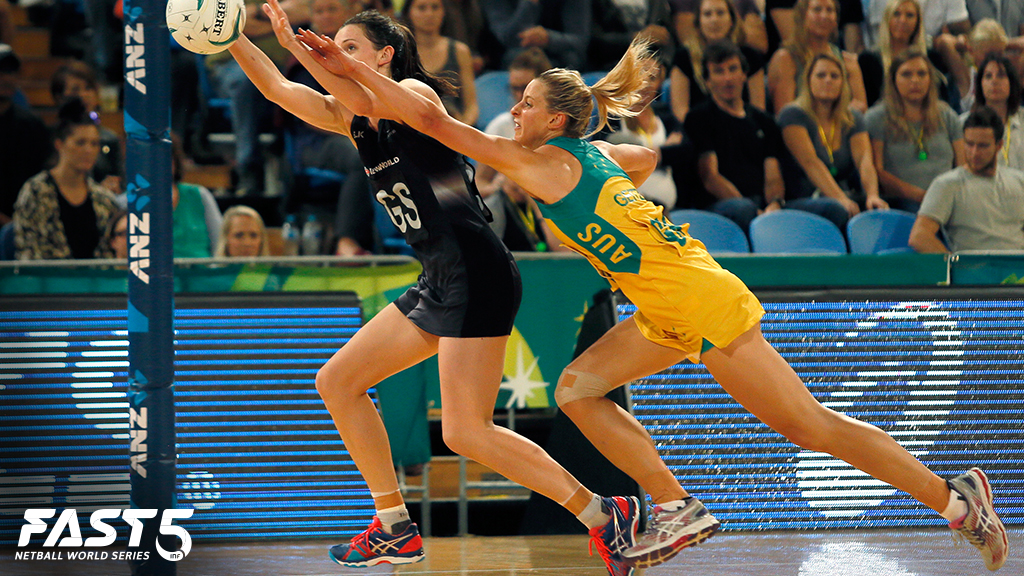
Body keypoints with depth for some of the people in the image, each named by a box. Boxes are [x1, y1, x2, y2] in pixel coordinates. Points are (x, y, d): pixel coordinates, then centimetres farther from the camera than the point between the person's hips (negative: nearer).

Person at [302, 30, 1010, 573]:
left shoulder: (542, 164, -11)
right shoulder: (596, 154, 12)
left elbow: (433, 119, -13)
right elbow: (648, 159, 37)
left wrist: (352, 67, -11)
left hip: (704, 304, -9)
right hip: (669, 314, 9)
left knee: (809, 424, -4)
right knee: (577, 390, 8)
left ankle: (953, 496, 4)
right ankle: (676, 507, 8)